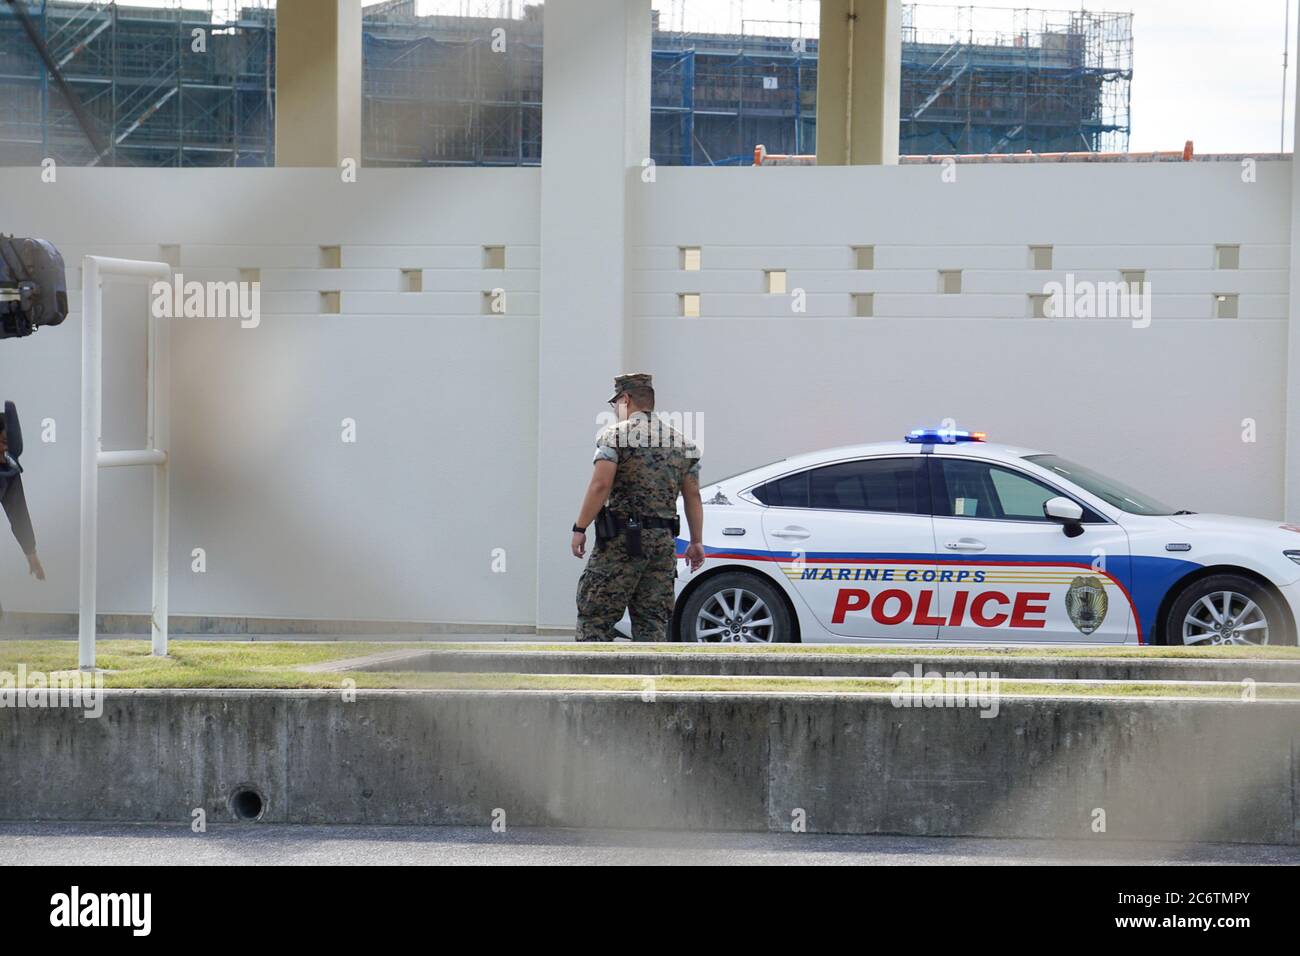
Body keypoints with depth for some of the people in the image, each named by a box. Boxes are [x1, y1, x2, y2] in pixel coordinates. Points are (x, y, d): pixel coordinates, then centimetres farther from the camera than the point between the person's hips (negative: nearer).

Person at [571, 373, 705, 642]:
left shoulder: (615, 435, -4)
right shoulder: (682, 443, 14)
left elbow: (600, 485, -14)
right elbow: (692, 496, 12)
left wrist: (579, 529, -10)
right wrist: (696, 541, 15)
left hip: (622, 540, -5)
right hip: (664, 541, 6)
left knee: (594, 615, -2)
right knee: (653, 620, 7)